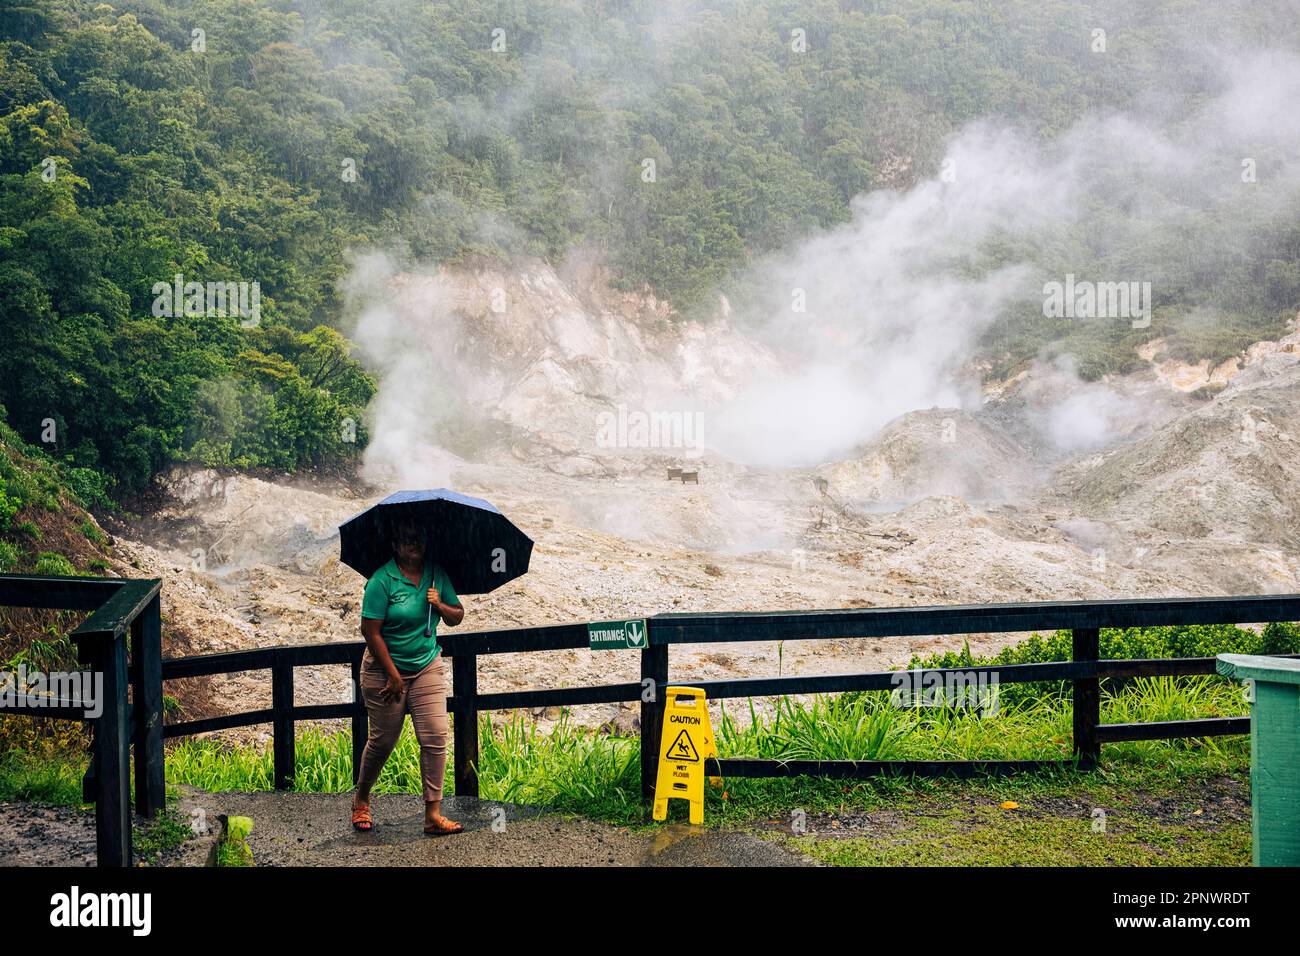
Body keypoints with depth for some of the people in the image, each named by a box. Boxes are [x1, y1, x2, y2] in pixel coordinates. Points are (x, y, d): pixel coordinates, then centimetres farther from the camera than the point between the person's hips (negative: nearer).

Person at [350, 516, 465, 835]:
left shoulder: (436, 573, 3)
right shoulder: (382, 580, -14)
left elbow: (457, 618, 10)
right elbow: (370, 631, -16)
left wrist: (440, 605, -13)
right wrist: (393, 675, -15)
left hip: (428, 667, 4)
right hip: (385, 668, -4)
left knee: (435, 737, -7)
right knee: (383, 739, 7)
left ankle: (433, 814, -2)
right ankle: (361, 800, 31)